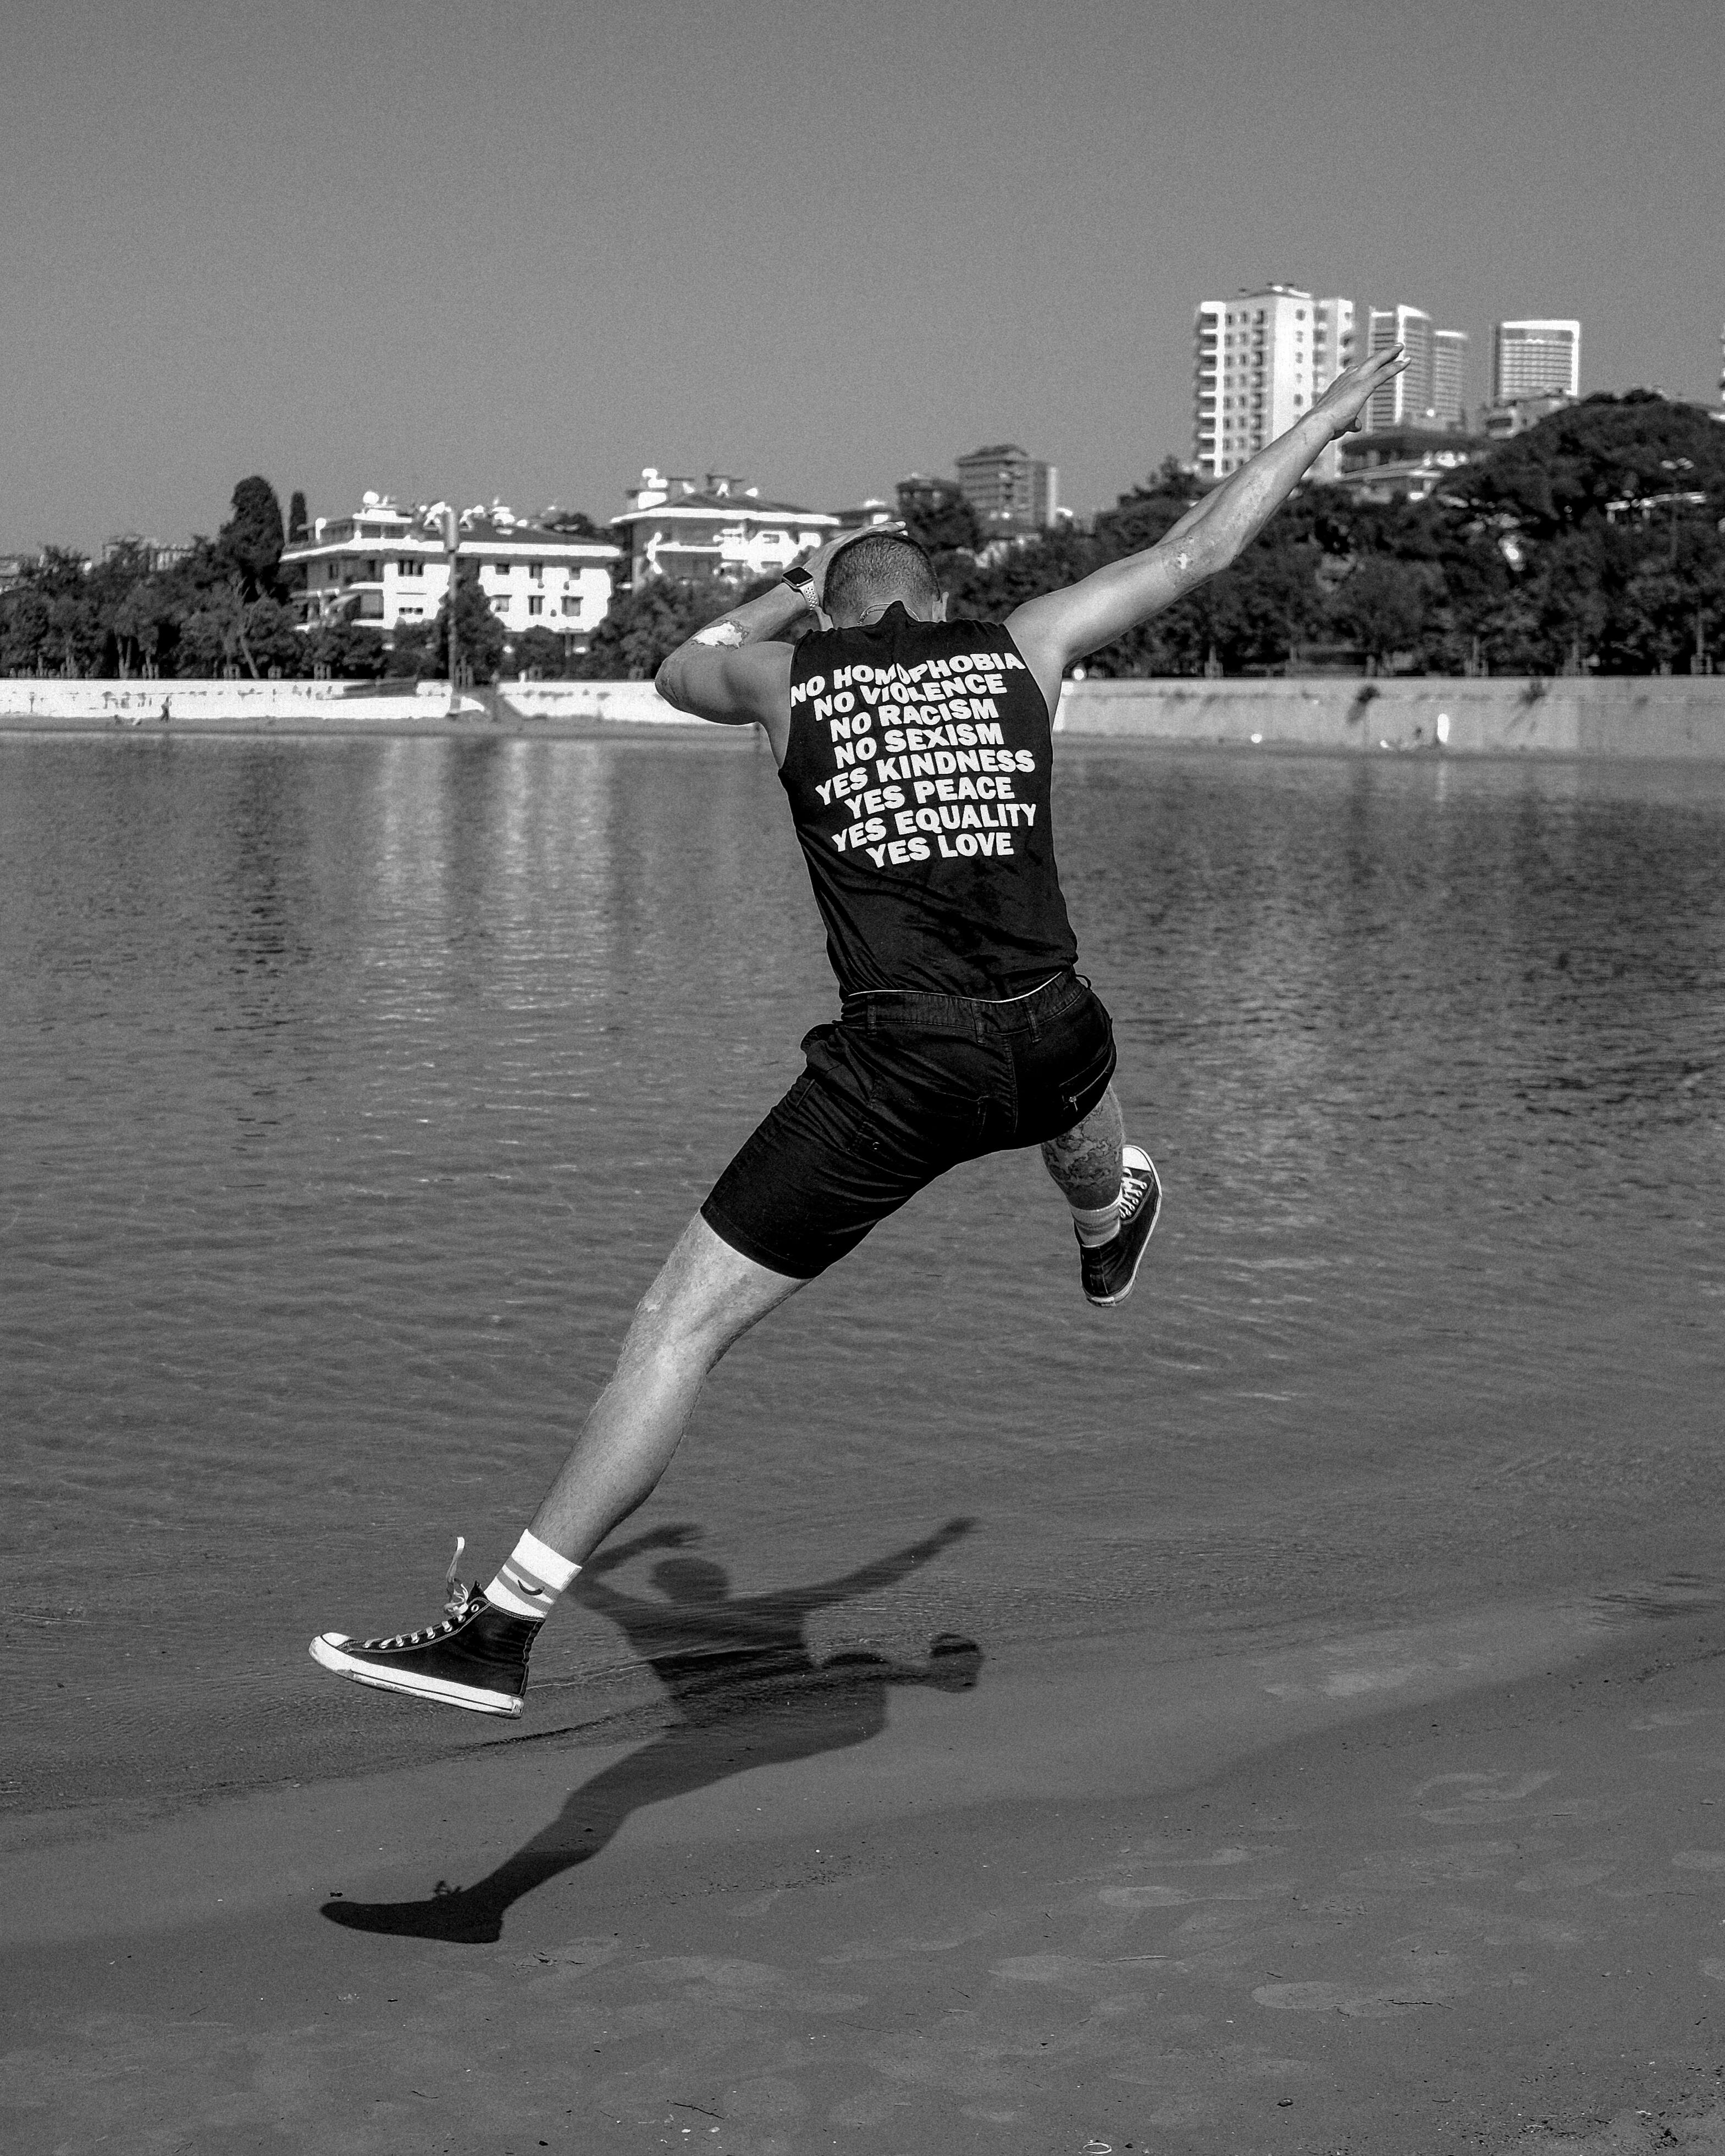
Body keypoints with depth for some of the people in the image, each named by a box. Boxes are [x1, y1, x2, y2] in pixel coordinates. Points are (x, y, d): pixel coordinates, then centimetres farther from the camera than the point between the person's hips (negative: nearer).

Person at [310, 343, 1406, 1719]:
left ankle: (505, 1626, -5)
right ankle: (1109, 1229, 75)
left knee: (682, 1322, -1)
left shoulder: (784, 674, 7)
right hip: (1048, 1046, 4)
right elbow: (1199, 549, 23)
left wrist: (787, 595, 42)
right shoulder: (1020, 647, 12)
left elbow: (679, 668, 31)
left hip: (898, 1072, -3)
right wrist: (1326, 421, 36)